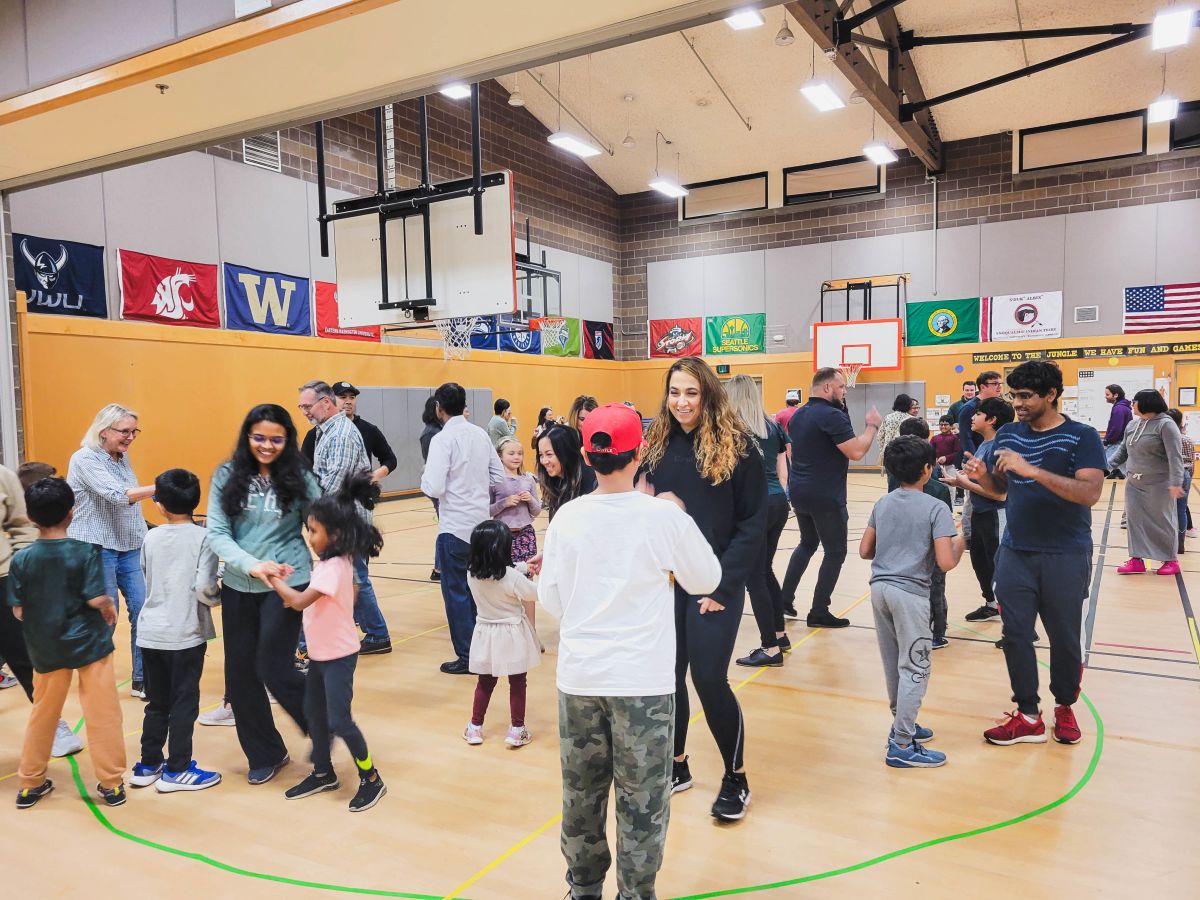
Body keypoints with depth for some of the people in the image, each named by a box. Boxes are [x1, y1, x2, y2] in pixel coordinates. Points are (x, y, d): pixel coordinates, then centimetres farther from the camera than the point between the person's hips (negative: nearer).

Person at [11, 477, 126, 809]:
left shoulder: (20, 559, -6)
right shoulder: (86, 551, -15)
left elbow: (18, 611, -4)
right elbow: (97, 599, -18)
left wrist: (42, 619, 15)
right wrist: (111, 606, 2)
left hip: (45, 647, 3)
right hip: (89, 642, -3)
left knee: (42, 715, 20)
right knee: (102, 714, 6)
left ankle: (30, 784, 31)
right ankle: (111, 784, 13)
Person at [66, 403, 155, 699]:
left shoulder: (123, 458, 12)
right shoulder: (85, 459, -12)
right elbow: (118, 496, -26)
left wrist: (144, 537, 12)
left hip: (129, 547, 6)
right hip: (97, 549, -6)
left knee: (144, 610, 0)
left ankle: (142, 680, 9)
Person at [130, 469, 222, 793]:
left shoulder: (151, 539, 3)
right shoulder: (203, 538, -12)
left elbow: (147, 581, 13)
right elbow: (204, 588, -19)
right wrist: (220, 597, 1)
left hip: (151, 633, 5)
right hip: (186, 635, -5)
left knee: (157, 703, 18)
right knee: (184, 704, 6)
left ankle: (148, 765, 27)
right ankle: (177, 771, 13)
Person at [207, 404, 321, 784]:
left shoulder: (300, 477, -5)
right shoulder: (227, 476, -1)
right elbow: (216, 532, -6)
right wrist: (251, 564, -21)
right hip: (238, 587, 3)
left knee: (273, 668, -7)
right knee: (240, 673, 10)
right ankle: (264, 755, 30)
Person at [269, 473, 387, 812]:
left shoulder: (334, 567, -24)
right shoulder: (330, 562, 5)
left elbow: (299, 602, -28)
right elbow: (308, 599, 12)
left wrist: (275, 580, -14)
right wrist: (287, 586, -4)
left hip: (338, 656, -10)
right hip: (320, 653, 10)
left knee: (339, 720, -5)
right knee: (313, 713, 18)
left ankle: (371, 778, 11)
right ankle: (323, 773, 34)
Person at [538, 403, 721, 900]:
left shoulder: (567, 517, -6)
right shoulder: (665, 516, -12)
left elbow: (549, 598, 0)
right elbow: (705, 580, 1)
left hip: (578, 676, 3)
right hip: (643, 680, -3)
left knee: (582, 793, 18)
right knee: (641, 801, 11)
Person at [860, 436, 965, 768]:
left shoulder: (882, 504, 7)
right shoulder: (936, 508, -9)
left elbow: (865, 551, 10)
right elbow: (945, 563, -15)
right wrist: (961, 539, 3)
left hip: (880, 587, 6)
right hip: (910, 592, -6)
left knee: (893, 665, 18)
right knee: (914, 669, 3)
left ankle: (902, 724, 33)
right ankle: (901, 746, 6)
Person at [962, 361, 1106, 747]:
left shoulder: (1081, 437, -9)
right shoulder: (1007, 434, 4)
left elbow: (1091, 493, -22)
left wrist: (1032, 470, -31)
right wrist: (982, 476, -10)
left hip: (1066, 556, -3)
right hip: (1015, 553, 4)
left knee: (1064, 636, 10)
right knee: (1015, 634, 3)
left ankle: (1065, 707, 34)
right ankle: (1028, 717, 15)